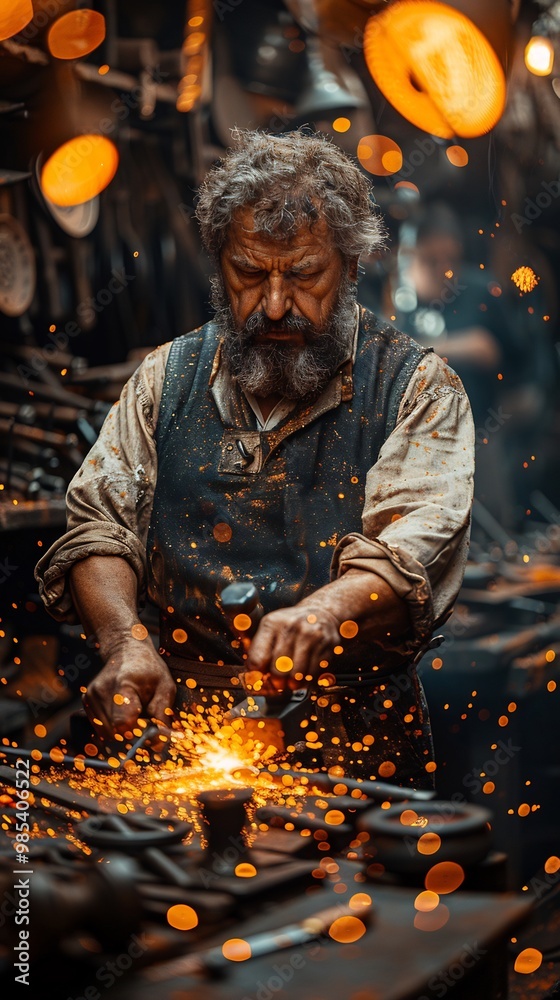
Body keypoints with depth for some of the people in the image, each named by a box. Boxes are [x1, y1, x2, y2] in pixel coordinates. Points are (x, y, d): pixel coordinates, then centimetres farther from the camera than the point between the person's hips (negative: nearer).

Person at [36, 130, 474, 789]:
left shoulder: (417, 389, 2)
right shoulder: (166, 377, 12)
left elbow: (414, 548, -11)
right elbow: (99, 525, 8)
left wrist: (322, 610, -32)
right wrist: (125, 641, -12)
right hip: (181, 727, 3)